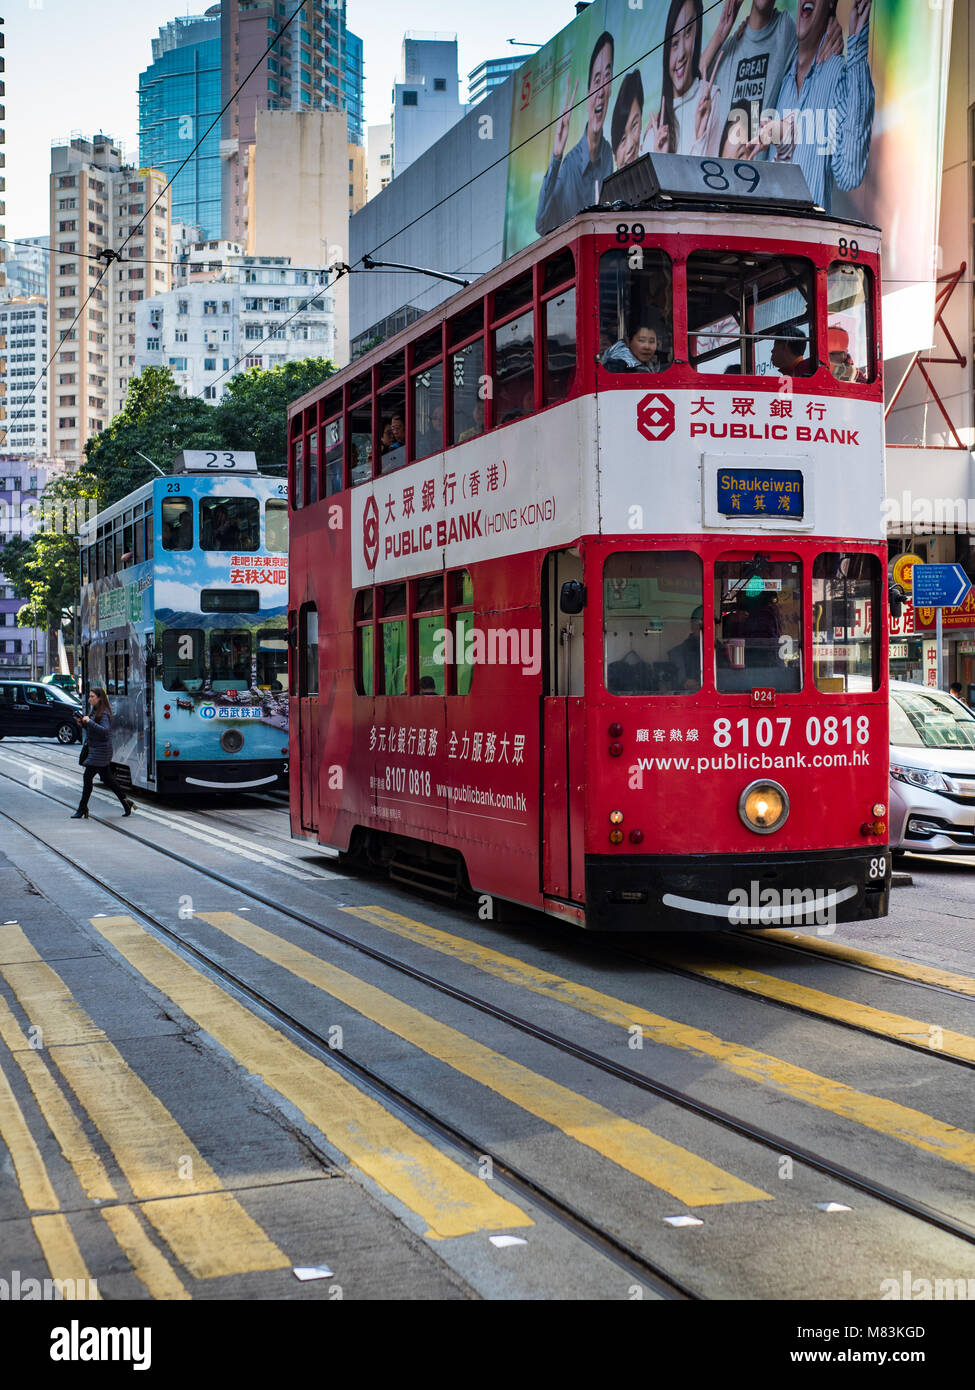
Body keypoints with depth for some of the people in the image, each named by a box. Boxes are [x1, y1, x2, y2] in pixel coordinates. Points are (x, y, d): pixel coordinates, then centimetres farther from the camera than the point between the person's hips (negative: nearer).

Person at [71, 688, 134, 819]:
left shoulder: (103, 713, -15)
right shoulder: (95, 711, 14)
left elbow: (105, 730, -28)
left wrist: (89, 722, -27)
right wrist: (82, 723, 4)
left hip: (100, 750, -10)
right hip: (95, 749, 10)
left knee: (88, 777, -8)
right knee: (107, 779, 13)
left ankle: (82, 810, -4)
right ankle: (126, 803, 18)